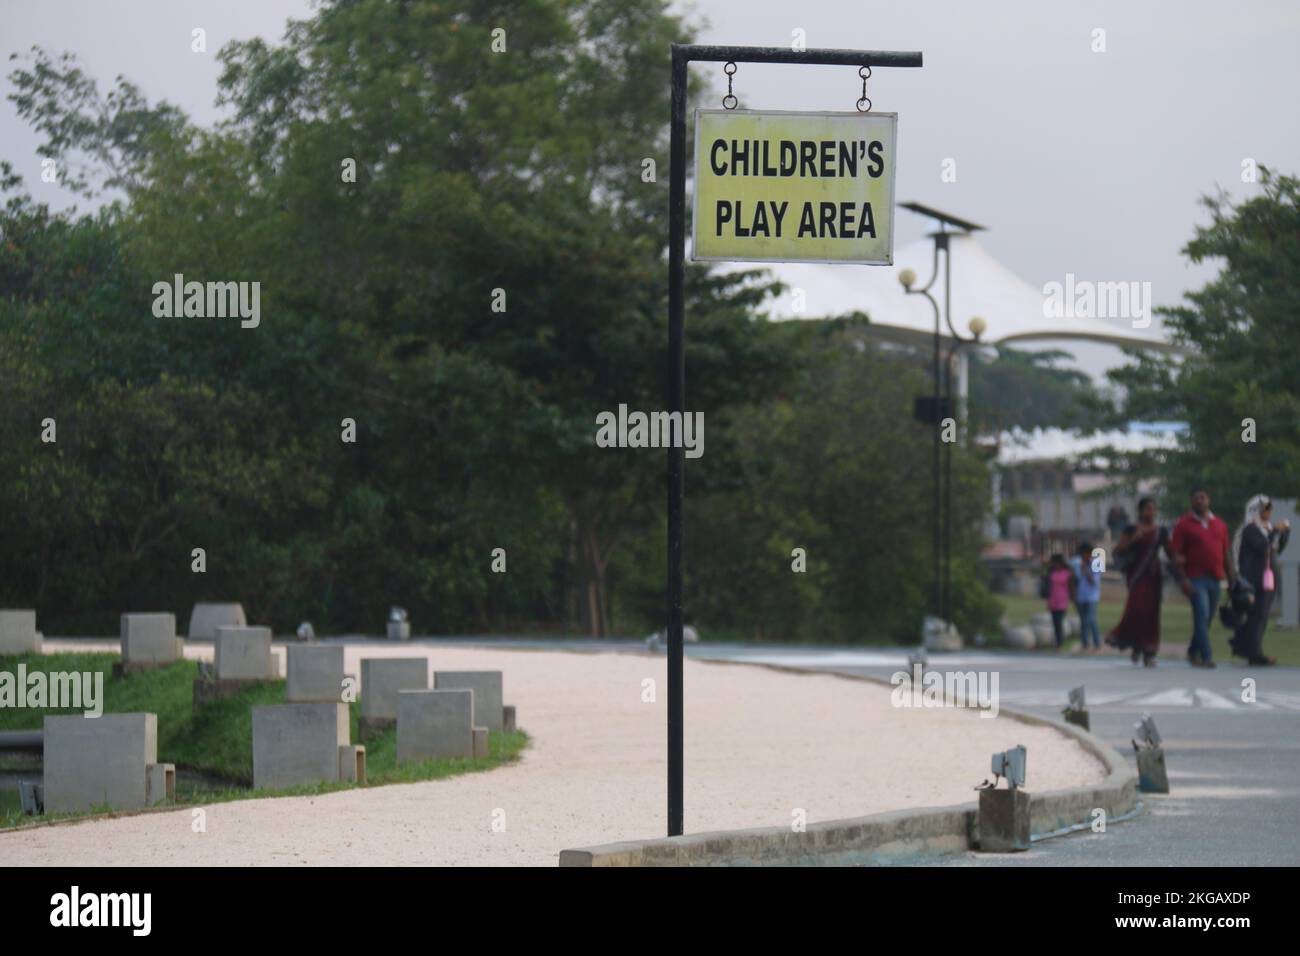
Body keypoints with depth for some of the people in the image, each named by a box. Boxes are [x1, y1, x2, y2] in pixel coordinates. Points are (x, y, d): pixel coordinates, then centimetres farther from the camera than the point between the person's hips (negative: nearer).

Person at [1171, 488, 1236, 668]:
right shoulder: (1184, 524, -1)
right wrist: (1184, 579, -14)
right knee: (1202, 616, -14)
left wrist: (1231, 577, 12)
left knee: (1207, 619, 12)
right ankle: (1206, 656, -17)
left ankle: (1193, 652, 28)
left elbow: (1226, 552, 17)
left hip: (1215, 578, 5)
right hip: (1196, 578, -5)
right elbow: (1177, 554, -5)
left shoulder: (1219, 524, 14)